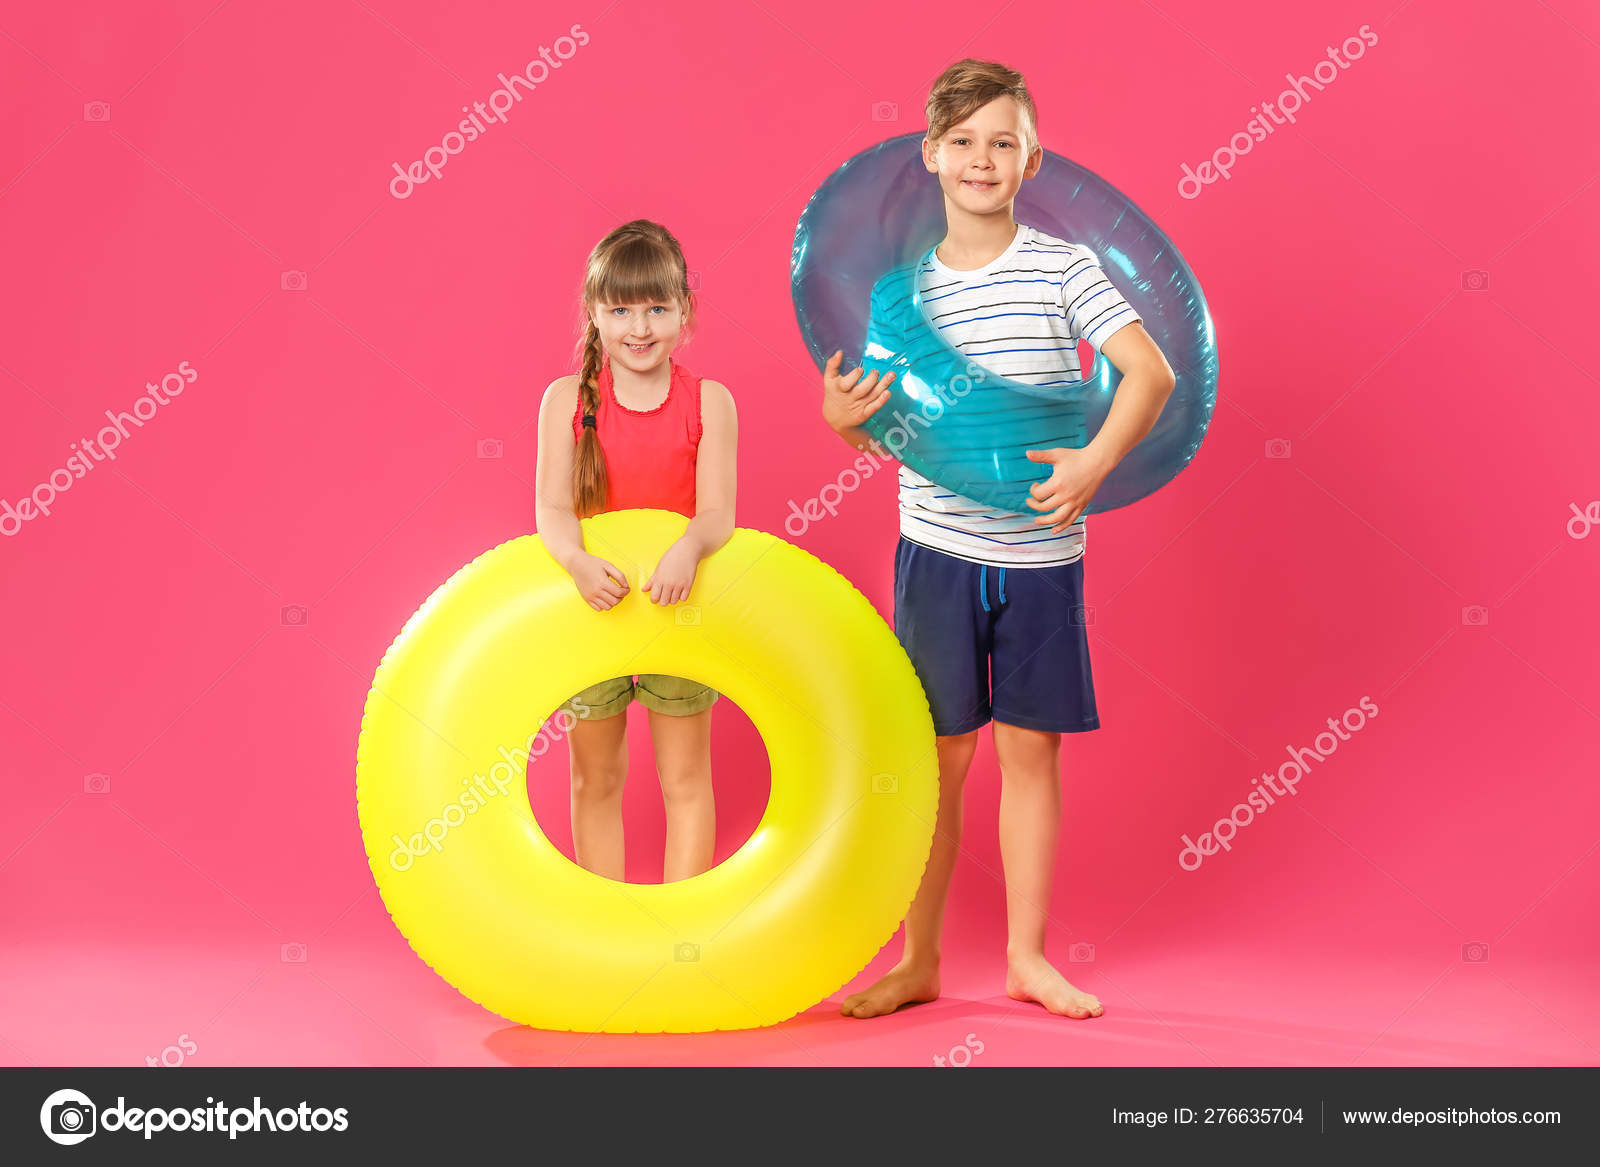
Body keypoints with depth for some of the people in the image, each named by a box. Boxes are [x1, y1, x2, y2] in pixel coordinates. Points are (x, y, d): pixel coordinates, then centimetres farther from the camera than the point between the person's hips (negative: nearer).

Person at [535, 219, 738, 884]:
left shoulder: (708, 402, -7)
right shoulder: (567, 399, -6)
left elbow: (717, 511, -15)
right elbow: (552, 506, -14)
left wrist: (688, 549, -38)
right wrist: (578, 562, -36)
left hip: (678, 610, -1)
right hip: (590, 604, 1)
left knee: (685, 780, 9)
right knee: (596, 781, 12)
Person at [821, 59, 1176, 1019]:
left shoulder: (1063, 268, -2)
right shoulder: (905, 284, 4)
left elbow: (1152, 371, -10)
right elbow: (882, 434, 9)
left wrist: (1098, 461, -22)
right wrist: (843, 415, -12)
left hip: (1040, 554, -1)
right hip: (937, 552, 1)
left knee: (1031, 750, 8)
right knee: (936, 757, 6)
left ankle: (1028, 956, 22)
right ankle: (918, 962, 19)